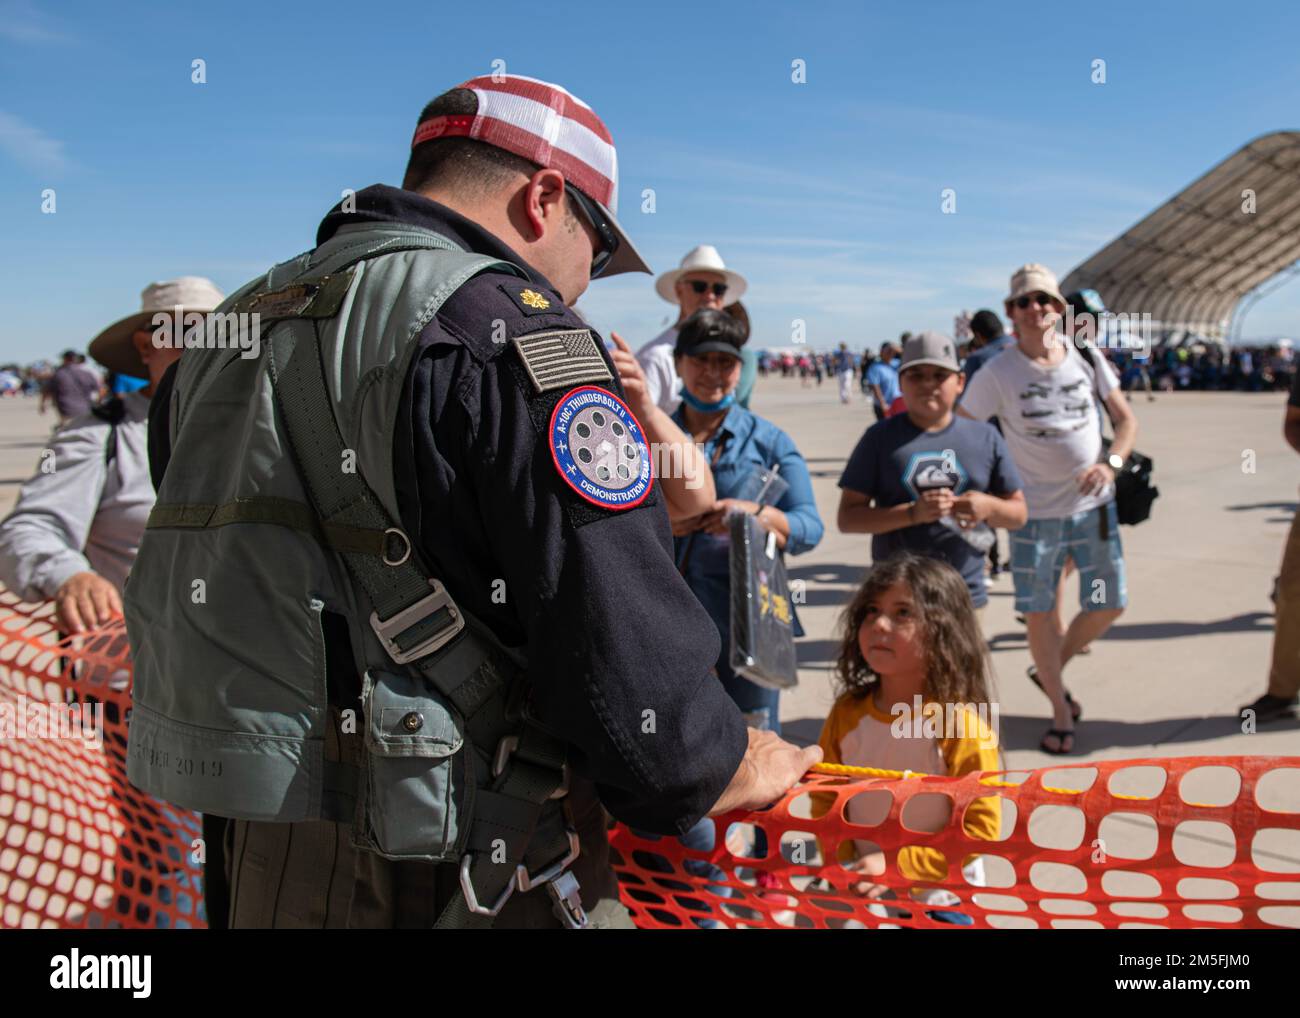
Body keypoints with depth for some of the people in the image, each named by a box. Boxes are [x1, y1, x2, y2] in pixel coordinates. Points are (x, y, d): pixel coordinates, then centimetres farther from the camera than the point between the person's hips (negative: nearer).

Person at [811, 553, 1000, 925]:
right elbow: (825, 797, 1)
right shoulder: (847, 712, -9)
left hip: (938, 903, -3)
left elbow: (981, 827, -19)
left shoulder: (961, 724, -22)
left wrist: (898, 865, -22)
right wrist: (843, 868, -11)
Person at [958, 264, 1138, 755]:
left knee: (1109, 605, 7)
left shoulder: (1087, 358, 0)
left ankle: (1049, 670, 33)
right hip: (1035, 511, -3)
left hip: (1093, 505, 3)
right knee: (1039, 613, 3)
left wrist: (1111, 463, -11)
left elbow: (1127, 419, 7)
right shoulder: (997, 373, -9)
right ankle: (1060, 711, 23)